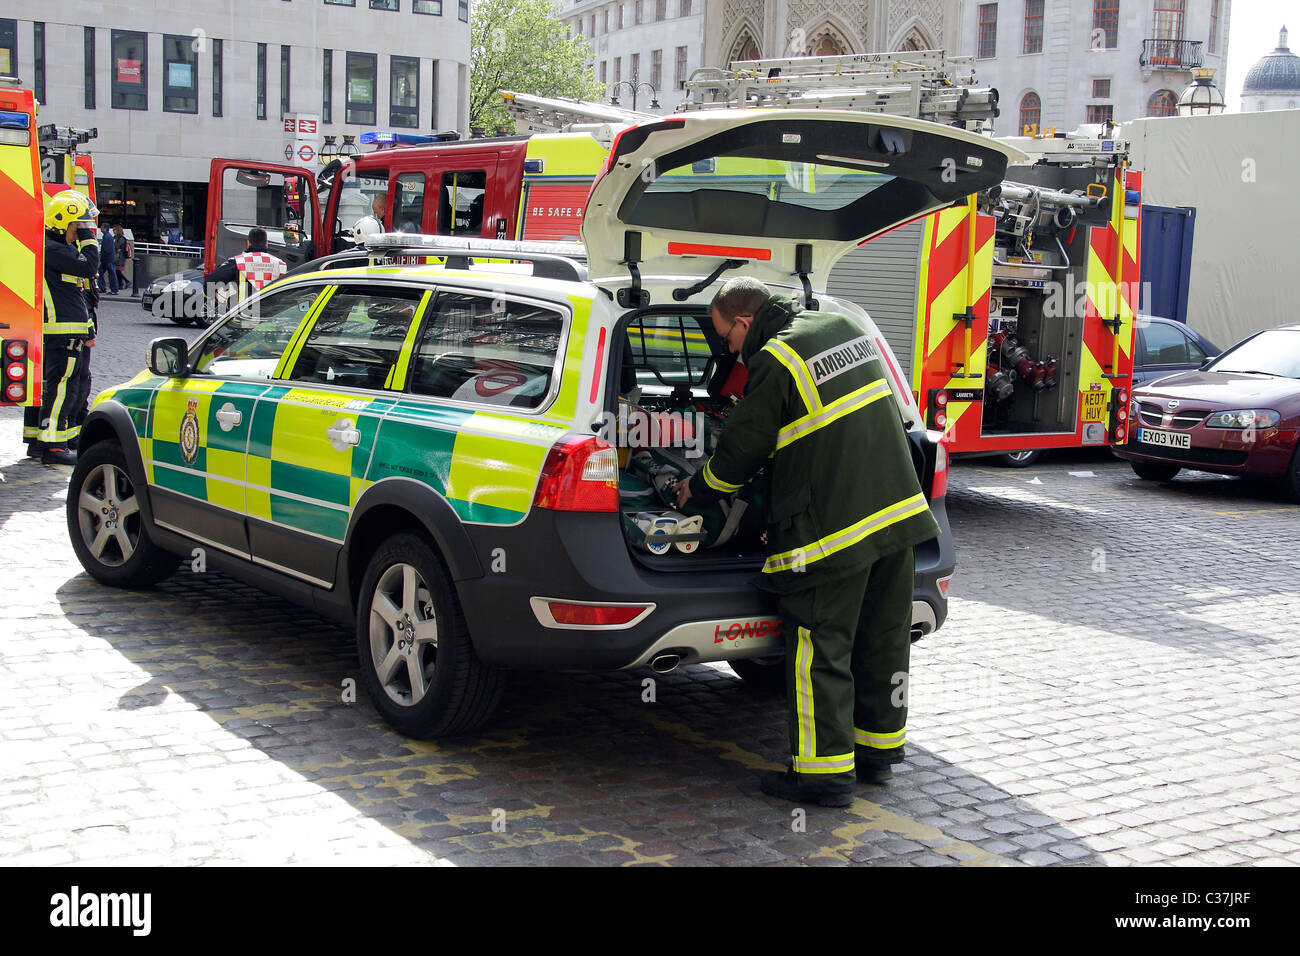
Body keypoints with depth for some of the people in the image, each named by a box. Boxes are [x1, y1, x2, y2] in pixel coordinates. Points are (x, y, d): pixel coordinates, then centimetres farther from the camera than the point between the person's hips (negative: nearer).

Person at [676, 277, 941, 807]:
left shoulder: (774, 362, -13)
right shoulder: (845, 329, 12)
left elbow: (741, 451, -5)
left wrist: (695, 491, 13)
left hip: (831, 525, -8)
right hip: (897, 509, 9)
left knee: (820, 648, 0)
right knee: (882, 638, 15)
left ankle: (825, 770, 3)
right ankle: (877, 752, 27)